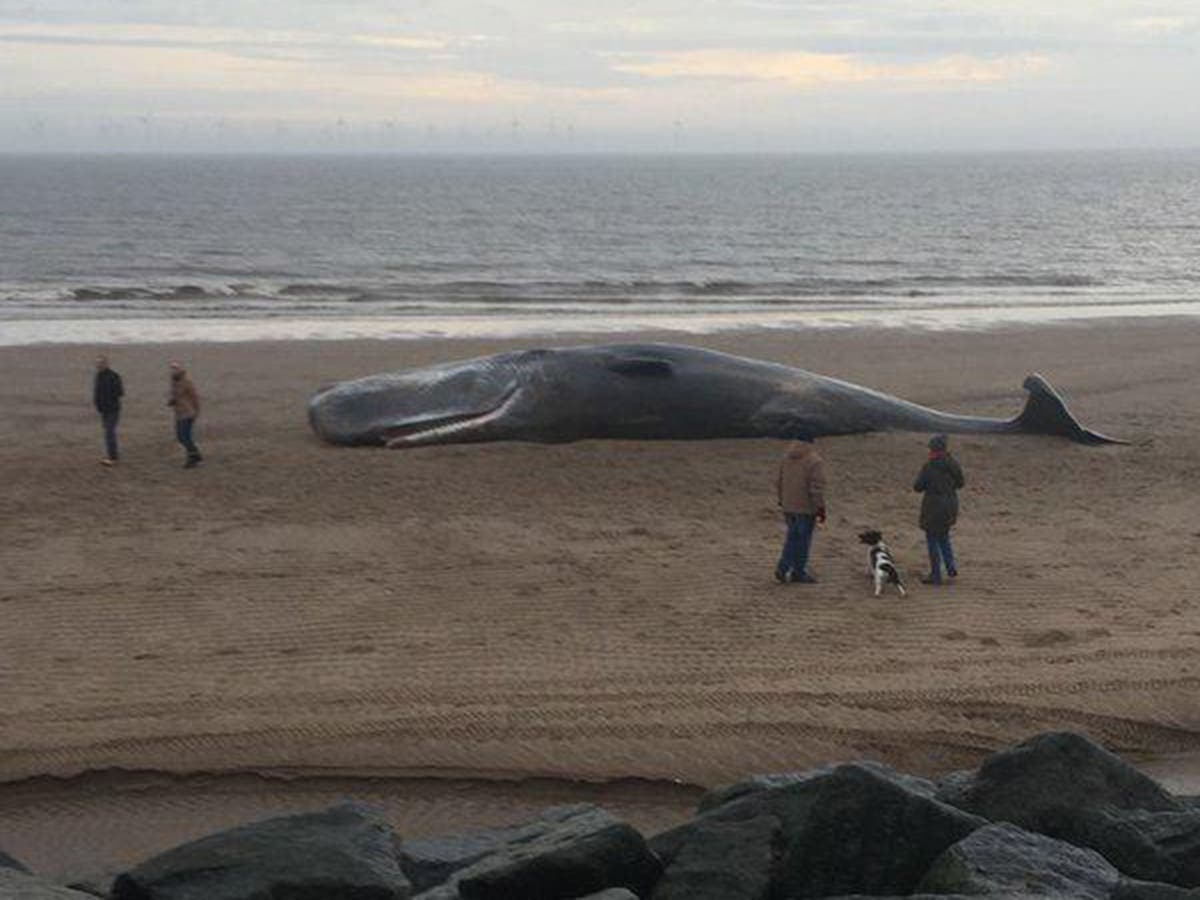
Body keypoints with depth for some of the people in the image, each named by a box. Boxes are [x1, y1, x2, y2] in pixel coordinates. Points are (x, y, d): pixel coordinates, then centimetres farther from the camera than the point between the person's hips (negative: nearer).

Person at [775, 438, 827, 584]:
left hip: (789, 507, 6)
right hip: (806, 508, -6)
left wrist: (782, 502, 21)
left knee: (792, 539, 15)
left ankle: (783, 569, 6)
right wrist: (820, 508, -11)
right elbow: (817, 488, -17)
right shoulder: (815, 461, -14)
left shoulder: (786, 458, 7)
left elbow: (779, 483, 13)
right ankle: (798, 572, 11)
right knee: (803, 540, 5)